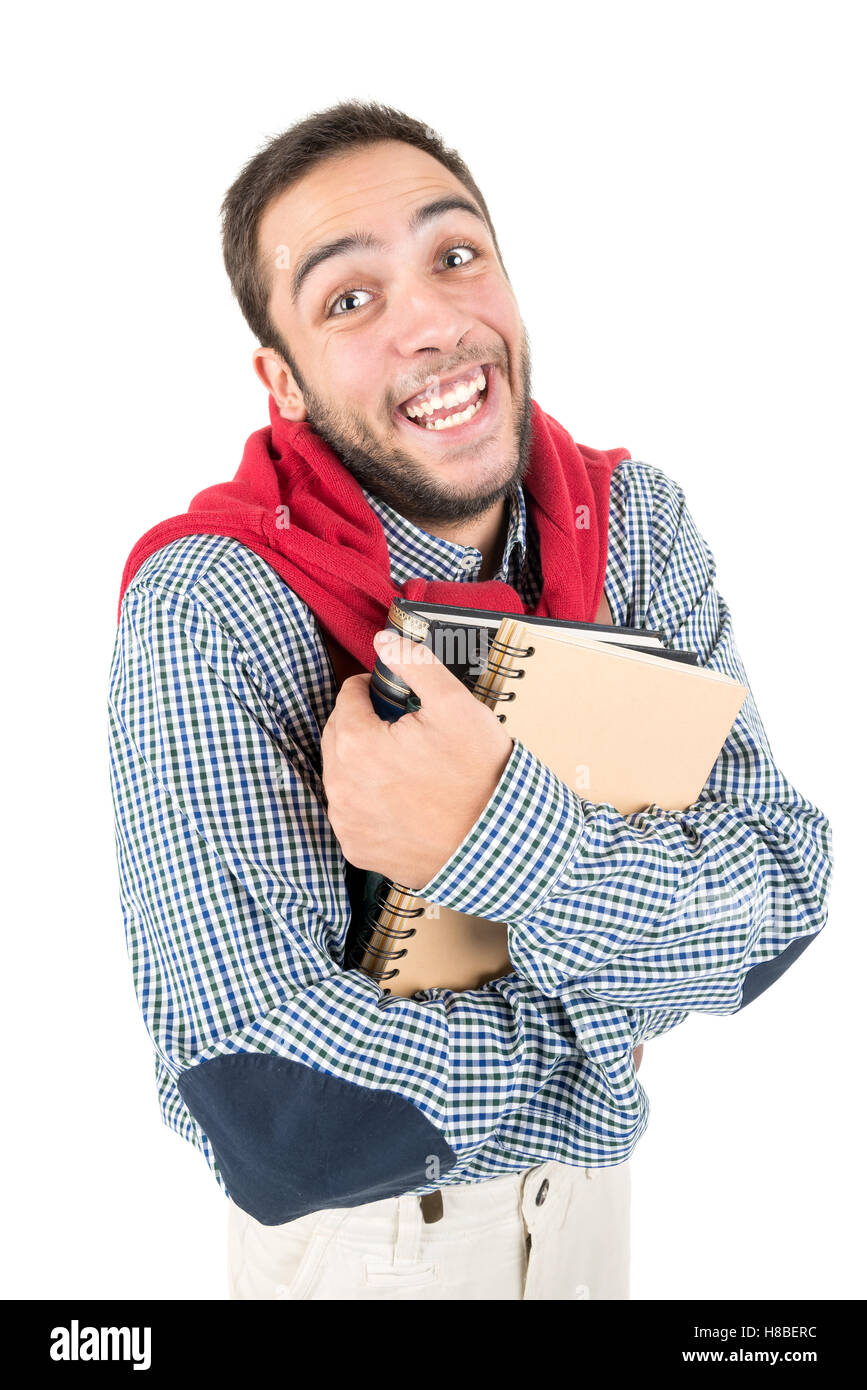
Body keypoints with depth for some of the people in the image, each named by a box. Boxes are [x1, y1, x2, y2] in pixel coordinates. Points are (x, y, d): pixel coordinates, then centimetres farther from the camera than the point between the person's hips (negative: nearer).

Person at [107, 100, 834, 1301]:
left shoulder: (638, 521, -14)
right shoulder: (208, 614, -29)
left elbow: (786, 900, -20)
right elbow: (283, 1127, -35)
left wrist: (514, 841, -38)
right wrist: (621, 1021, -22)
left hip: (580, 1151, 4)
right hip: (352, 1222, -4)